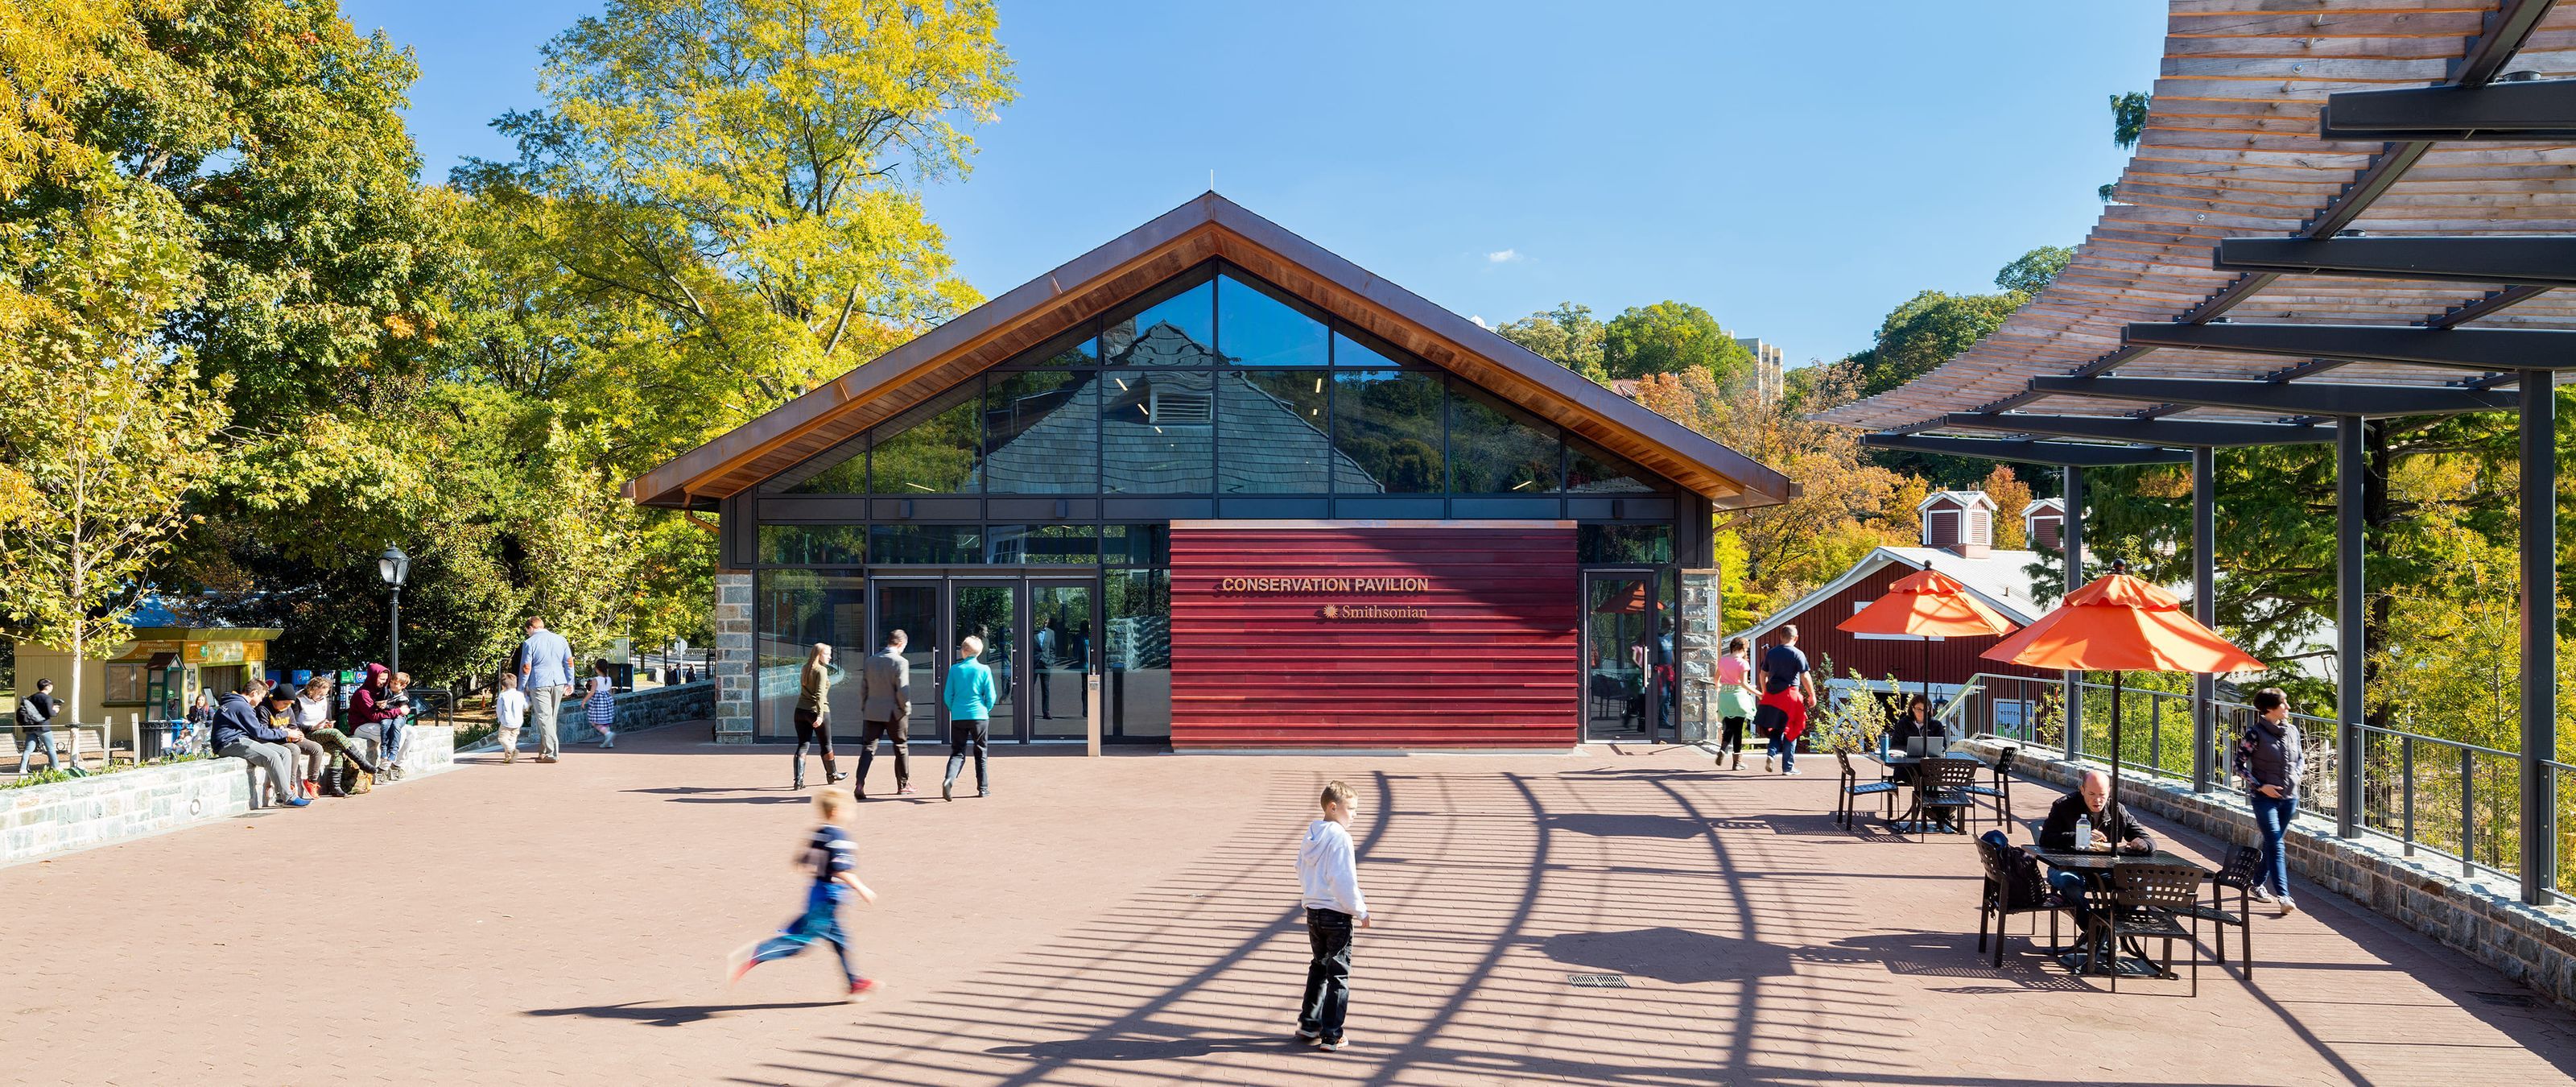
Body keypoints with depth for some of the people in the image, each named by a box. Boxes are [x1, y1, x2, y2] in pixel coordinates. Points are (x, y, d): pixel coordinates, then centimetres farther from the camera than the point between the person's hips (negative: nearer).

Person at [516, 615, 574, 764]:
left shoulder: (529, 643, -5)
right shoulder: (560, 639, 8)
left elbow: (526, 668, -6)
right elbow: (569, 662, 9)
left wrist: (521, 689, 2)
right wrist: (570, 683, 16)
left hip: (539, 684, -5)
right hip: (558, 683, 5)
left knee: (544, 718, -3)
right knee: (551, 718, 14)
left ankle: (552, 754, -9)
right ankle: (543, 751, 22)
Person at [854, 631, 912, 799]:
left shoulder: (870, 661, 5)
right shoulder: (900, 662, -12)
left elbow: (863, 688, 8)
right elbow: (903, 690, -16)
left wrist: (864, 709, 16)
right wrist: (906, 710, -3)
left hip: (872, 712, 4)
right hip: (893, 713, -4)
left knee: (868, 748, 2)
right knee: (901, 748, 13)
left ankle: (860, 784, -13)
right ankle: (903, 785, 22)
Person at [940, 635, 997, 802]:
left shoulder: (954, 669, 1)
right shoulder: (984, 670, -3)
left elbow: (948, 695, 2)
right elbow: (991, 696, -4)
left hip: (958, 718, 1)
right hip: (979, 716, -1)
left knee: (957, 752, 3)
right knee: (980, 753, 13)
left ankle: (949, 780, -22)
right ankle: (983, 788, 17)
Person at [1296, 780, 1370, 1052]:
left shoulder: (1311, 836, 6)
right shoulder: (1339, 838, -19)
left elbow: (1301, 875, 14)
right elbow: (1344, 881, -20)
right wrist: (1361, 911, -11)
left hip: (1313, 911, 7)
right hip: (1337, 914, -7)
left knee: (1318, 968, 21)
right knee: (1338, 975, 2)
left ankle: (1309, 1024, 25)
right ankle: (1332, 1035, 5)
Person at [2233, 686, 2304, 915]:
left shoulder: (2292, 730, 6)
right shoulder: (2255, 733, -11)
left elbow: (2301, 757, 22)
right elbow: (2239, 762, -9)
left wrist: (2296, 775, 4)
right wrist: (2260, 786, -14)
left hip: (2289, 796, 6)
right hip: (2265, 797, -6)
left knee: (2272, 842, 13)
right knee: (2275, 846, -12)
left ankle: (2258, 884, 28)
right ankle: (2283, 896, -19)